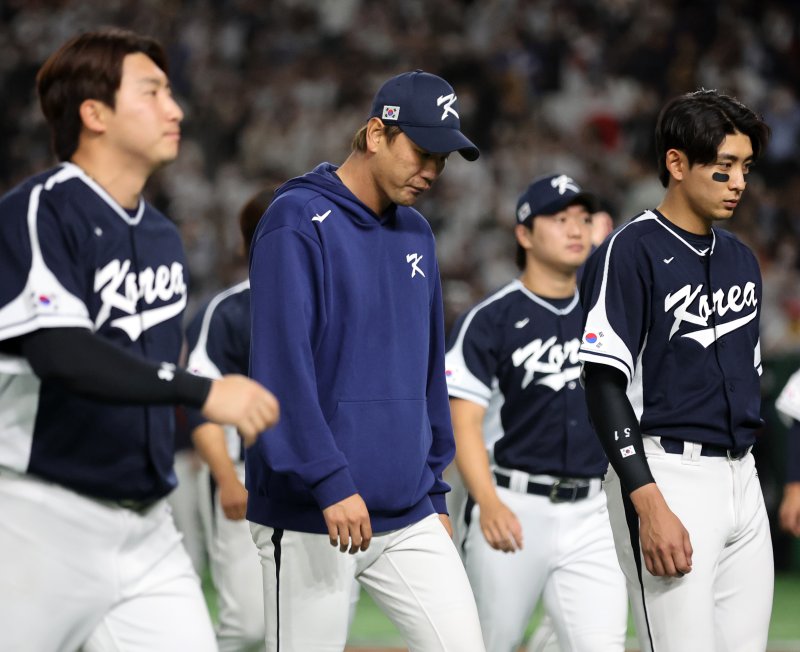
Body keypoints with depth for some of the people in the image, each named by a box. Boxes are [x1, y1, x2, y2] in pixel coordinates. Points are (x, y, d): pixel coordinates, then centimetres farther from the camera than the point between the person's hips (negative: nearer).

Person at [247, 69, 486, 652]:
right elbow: (281, 364, -18)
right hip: (309, 521, -7)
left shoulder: (416, 234, 14)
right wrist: (330, 482, -23)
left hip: (410, 519, 7)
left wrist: (434, 492, 18)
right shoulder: (298, 222, -9)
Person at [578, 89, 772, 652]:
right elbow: (604, 384, -13)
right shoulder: (631, 252, -7)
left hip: (742, 479, 7)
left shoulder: (741, 259, 16)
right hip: (667, 475, -7)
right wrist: (650, 504, -20)